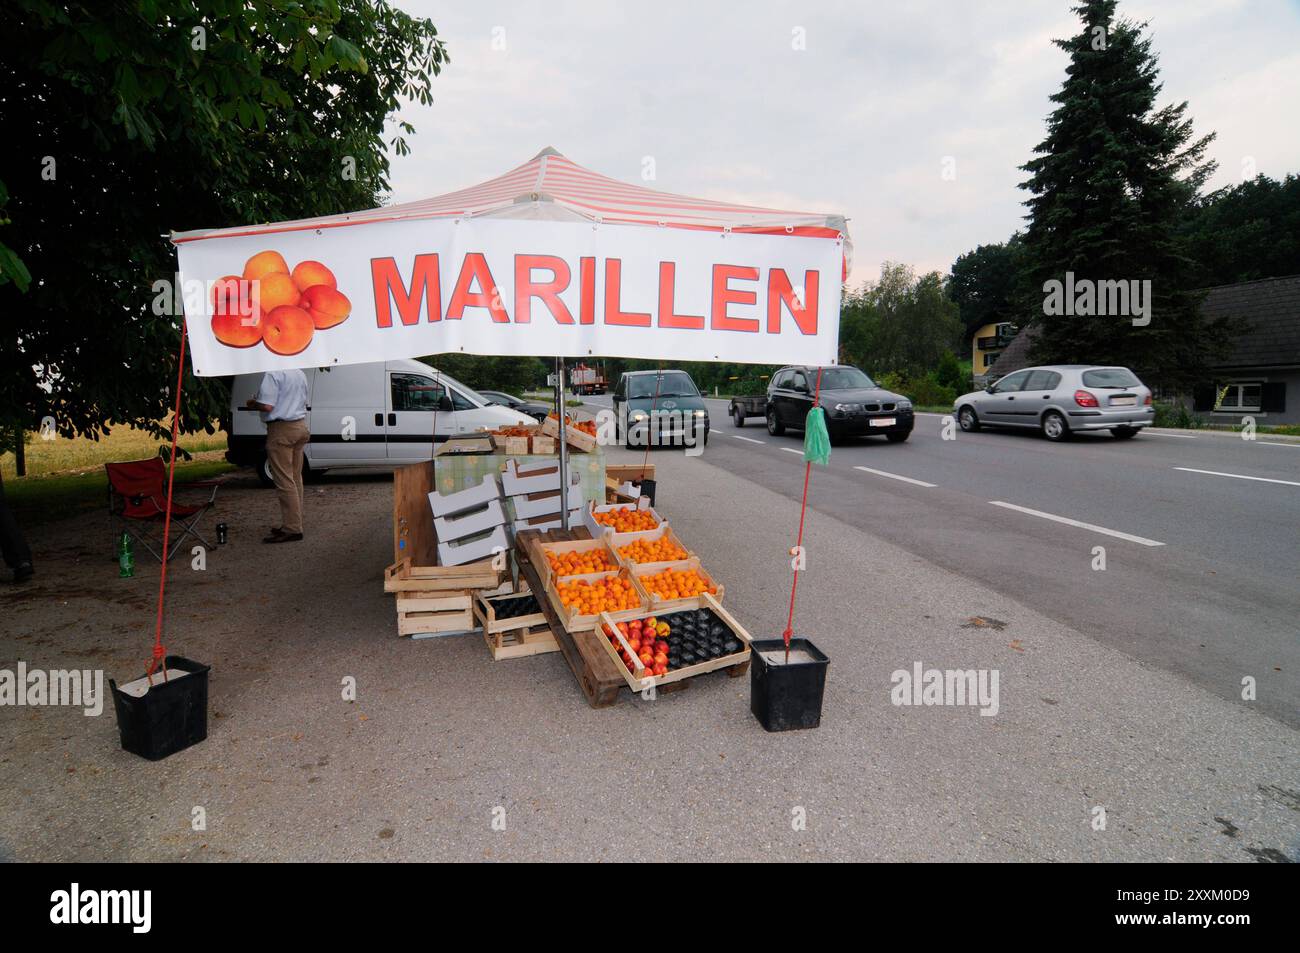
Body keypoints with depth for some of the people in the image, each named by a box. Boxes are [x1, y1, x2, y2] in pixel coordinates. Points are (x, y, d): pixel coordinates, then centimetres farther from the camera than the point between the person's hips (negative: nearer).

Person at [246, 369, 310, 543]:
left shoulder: (272, 374, -14)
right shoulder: (300, 373, 13)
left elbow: (267, 406, -19)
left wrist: (252, 403, -1)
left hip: (281, 429, -9)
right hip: (300, 425, 9)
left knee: (284, 481, -6)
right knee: (295, 478, 13)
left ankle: (292, 529, -6)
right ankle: (294, 523, 19)